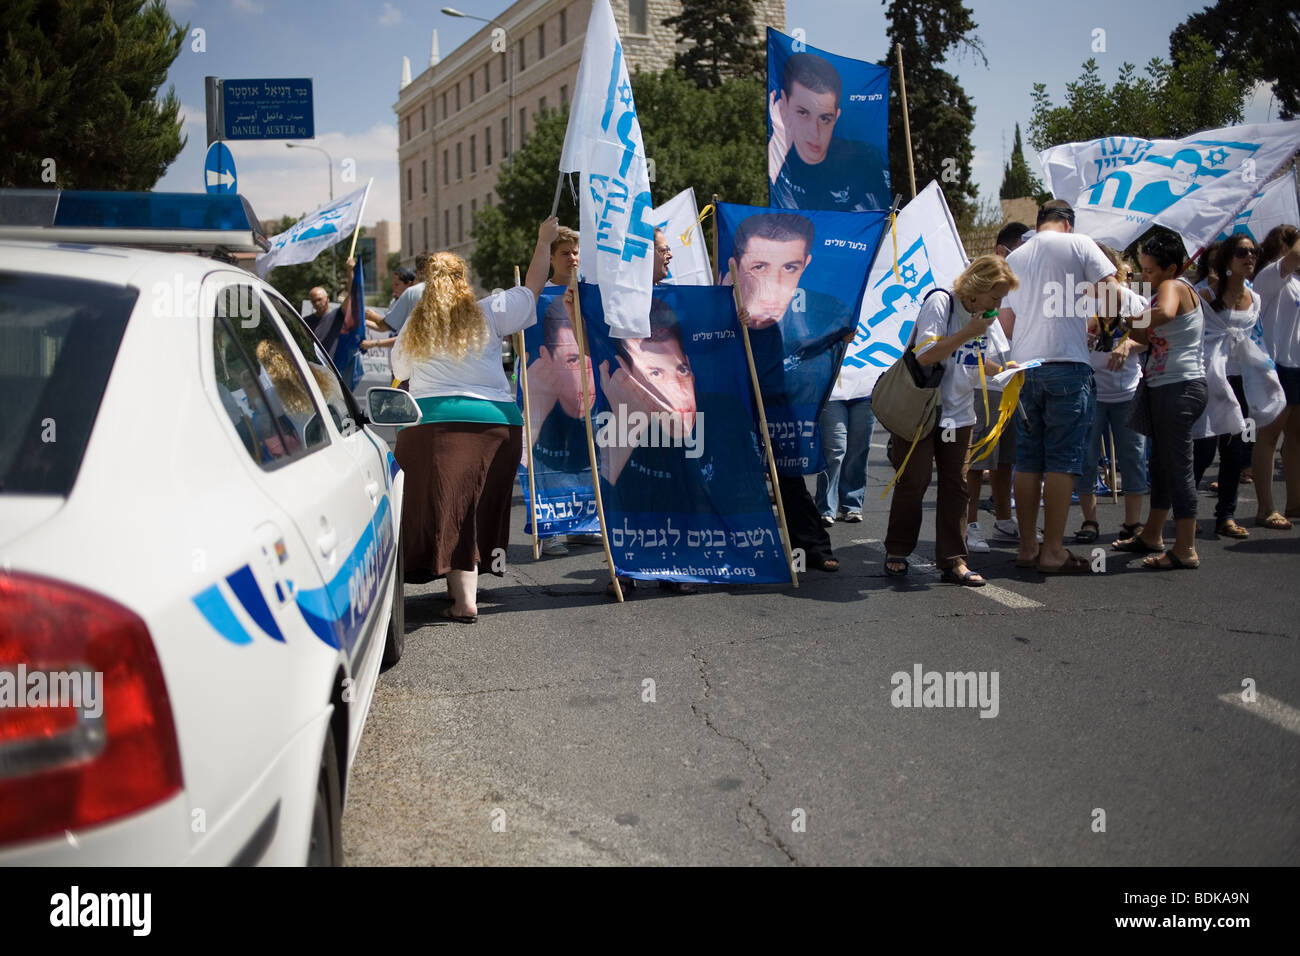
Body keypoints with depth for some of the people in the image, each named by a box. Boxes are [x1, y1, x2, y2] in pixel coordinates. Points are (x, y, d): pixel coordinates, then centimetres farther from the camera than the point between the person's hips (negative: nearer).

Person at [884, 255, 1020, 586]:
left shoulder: (985, 318, 8)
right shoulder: (940, 302, -14)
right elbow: (925, 355, -25)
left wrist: (1006, 370, 1)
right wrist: (968, 333, -24)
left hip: (959, 413, 6)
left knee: (955, 485, 2)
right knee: (913, 482, 0)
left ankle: (953, 560, 6)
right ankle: (896, 552, 16)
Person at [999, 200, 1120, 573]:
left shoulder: (1014, 259, 15)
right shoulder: (1078, 244, 2)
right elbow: (1111, 292, -6)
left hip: (1024, 365, 5)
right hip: (1067, 364, -5)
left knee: (1027, 461, 8)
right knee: (1062, 460, -3)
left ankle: (1028, 547, 12)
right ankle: (1053, 552, -3)